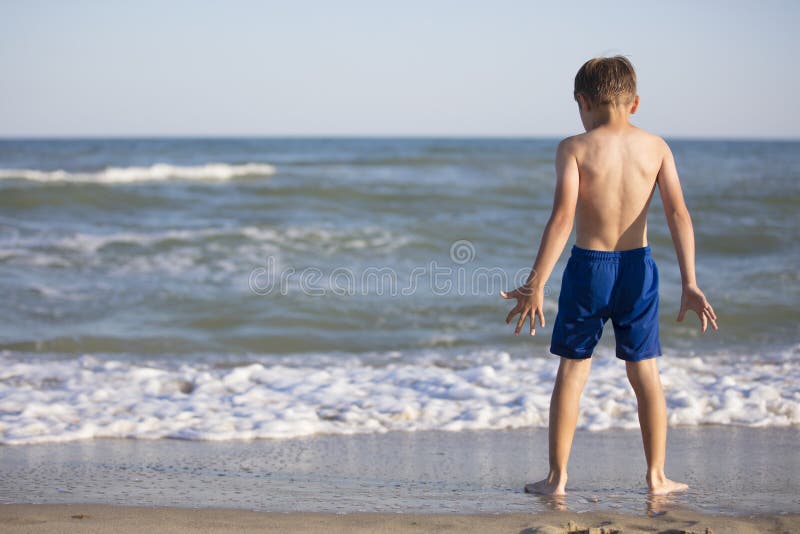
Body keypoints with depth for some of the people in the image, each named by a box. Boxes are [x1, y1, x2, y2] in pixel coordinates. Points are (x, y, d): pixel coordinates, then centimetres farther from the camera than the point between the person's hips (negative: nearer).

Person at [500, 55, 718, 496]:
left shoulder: (574, 148, -8)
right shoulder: (655, 147, 0)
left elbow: (563, 216, -18)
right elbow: (678, 215, -8)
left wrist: (535, 285, -17)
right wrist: (689, 285, -9)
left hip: (587, 267, -2)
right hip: (638, 266, 2)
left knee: (572, 370, 8)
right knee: (645, 373, 12)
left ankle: (557, 476, 11)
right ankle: (656, 476, 17)